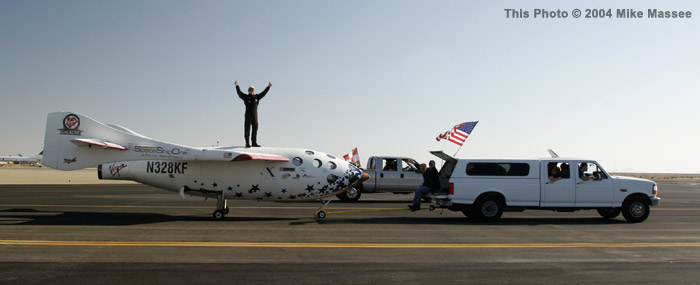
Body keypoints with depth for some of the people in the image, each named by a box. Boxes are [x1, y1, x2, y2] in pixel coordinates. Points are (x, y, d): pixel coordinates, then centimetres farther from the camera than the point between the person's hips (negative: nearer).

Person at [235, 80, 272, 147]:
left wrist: (268, 86, 16)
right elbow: (239, 93, -10)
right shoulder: (246, 97, 1)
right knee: (247, 129, -2)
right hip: (248, 115, -4)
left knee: (255, 129, 5)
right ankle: (247, 143, 1)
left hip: (255, 116, 4)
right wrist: (237, 86, -22)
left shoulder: (257, 97, 12)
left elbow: (264, 93, 16)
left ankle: (254, 143, 10)